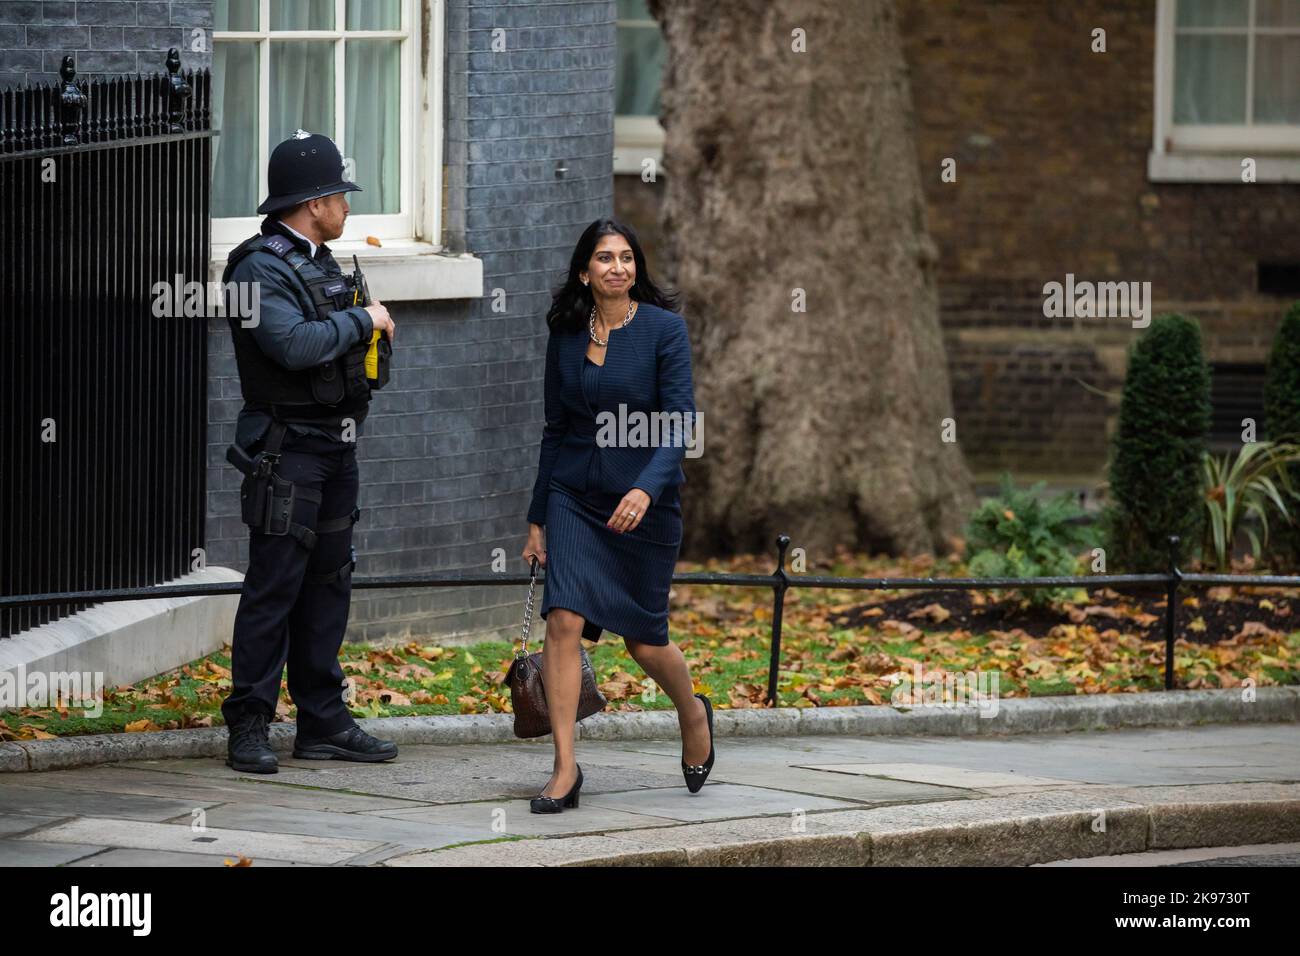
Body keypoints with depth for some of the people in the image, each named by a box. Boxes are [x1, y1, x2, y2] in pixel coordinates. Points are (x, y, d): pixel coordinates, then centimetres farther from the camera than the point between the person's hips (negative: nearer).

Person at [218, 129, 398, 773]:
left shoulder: (321, 264, 16)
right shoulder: (261, 268, -14)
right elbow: (293, 344, -28)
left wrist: (372, 328, 8)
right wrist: (362, 320, -15)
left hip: (336, 449, 9)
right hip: (287, 448, -9)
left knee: (328, 583, 11)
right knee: (274, 587, -8)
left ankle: (324, 724, 15)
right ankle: (249, 728, -5)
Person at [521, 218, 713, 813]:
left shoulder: (663, 329, -7)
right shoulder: (566, 335, 5)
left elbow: (680, 423, -13)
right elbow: (555, 429, 13)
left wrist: (648, 488, -29)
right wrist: (537, 518, 13)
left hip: (645, 501, -3)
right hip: (575, 496, 3)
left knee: (644, 640, 5)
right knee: (564, 619, -14)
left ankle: (693, 714, 38)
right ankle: (565, 769, -12)